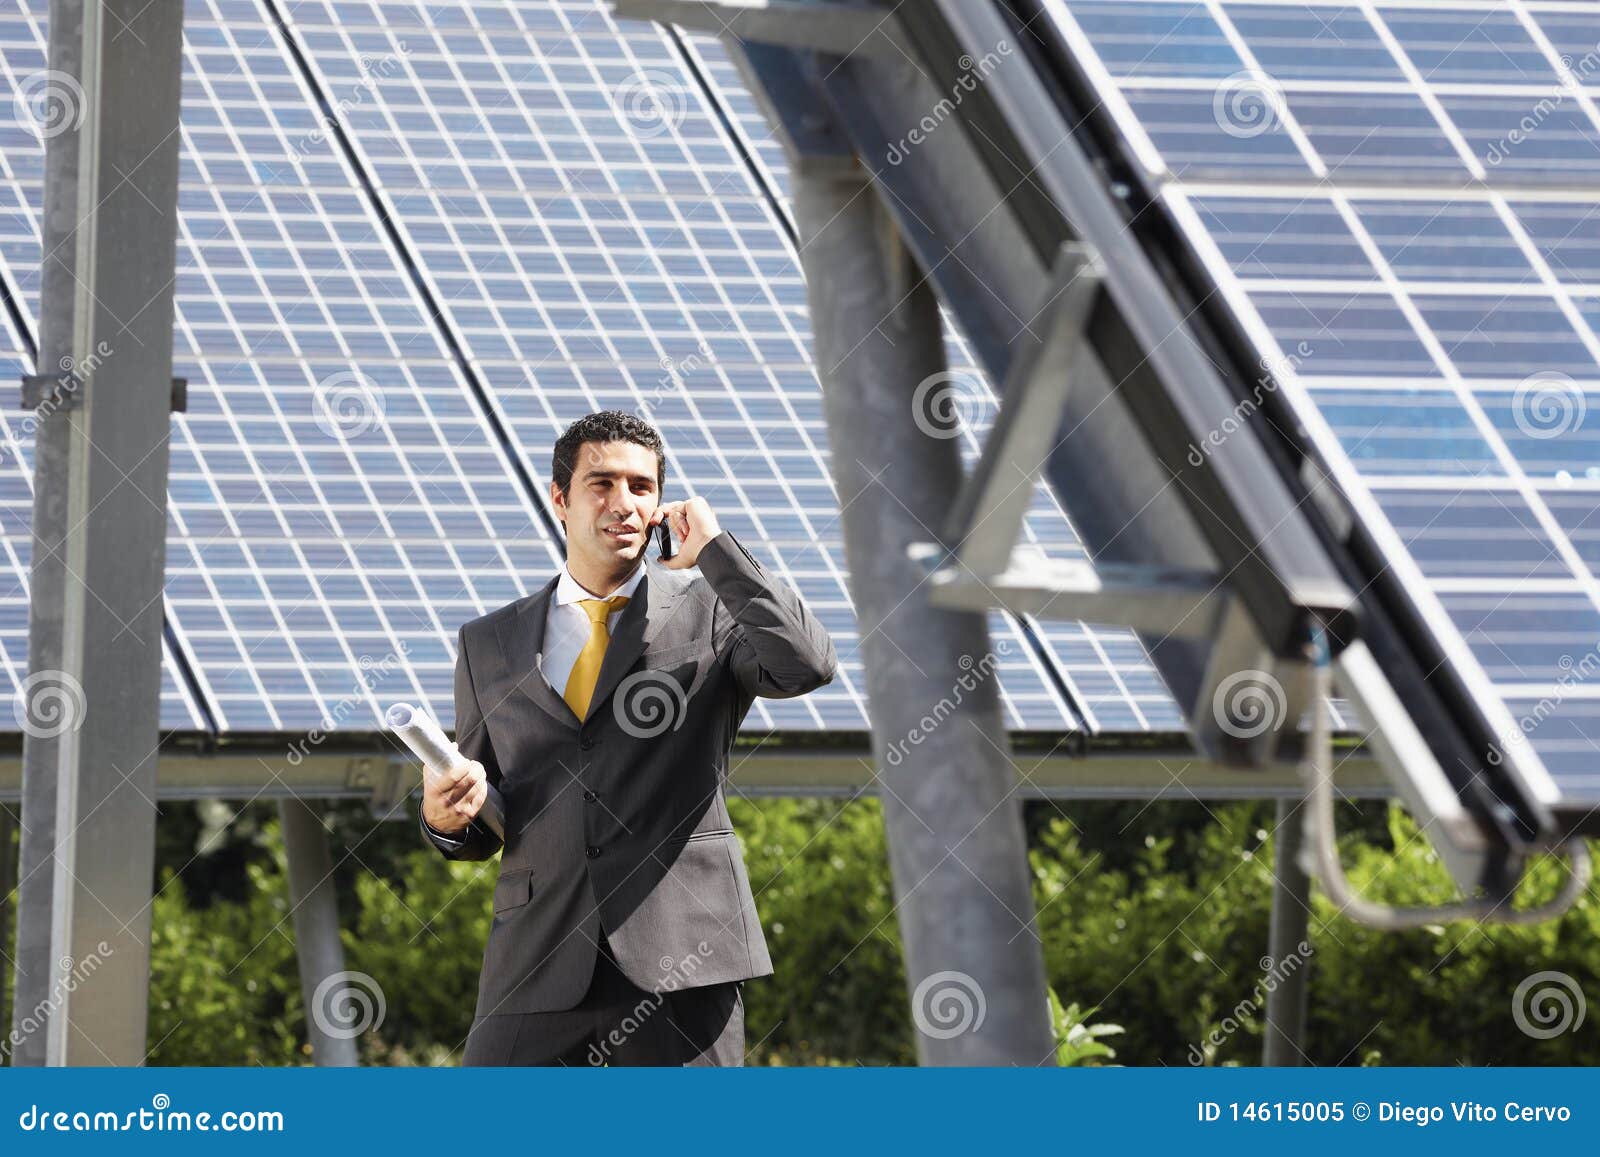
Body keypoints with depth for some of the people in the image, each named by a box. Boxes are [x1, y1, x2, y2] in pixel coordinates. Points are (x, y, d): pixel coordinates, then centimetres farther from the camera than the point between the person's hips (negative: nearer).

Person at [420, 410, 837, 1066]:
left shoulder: (710, 612, 7)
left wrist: (713, 549, -7)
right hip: (539, 971, 3)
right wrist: (445, 818, -4)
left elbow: (808, 665, -14)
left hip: (678, 962, -2)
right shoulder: (489, 646, 16)